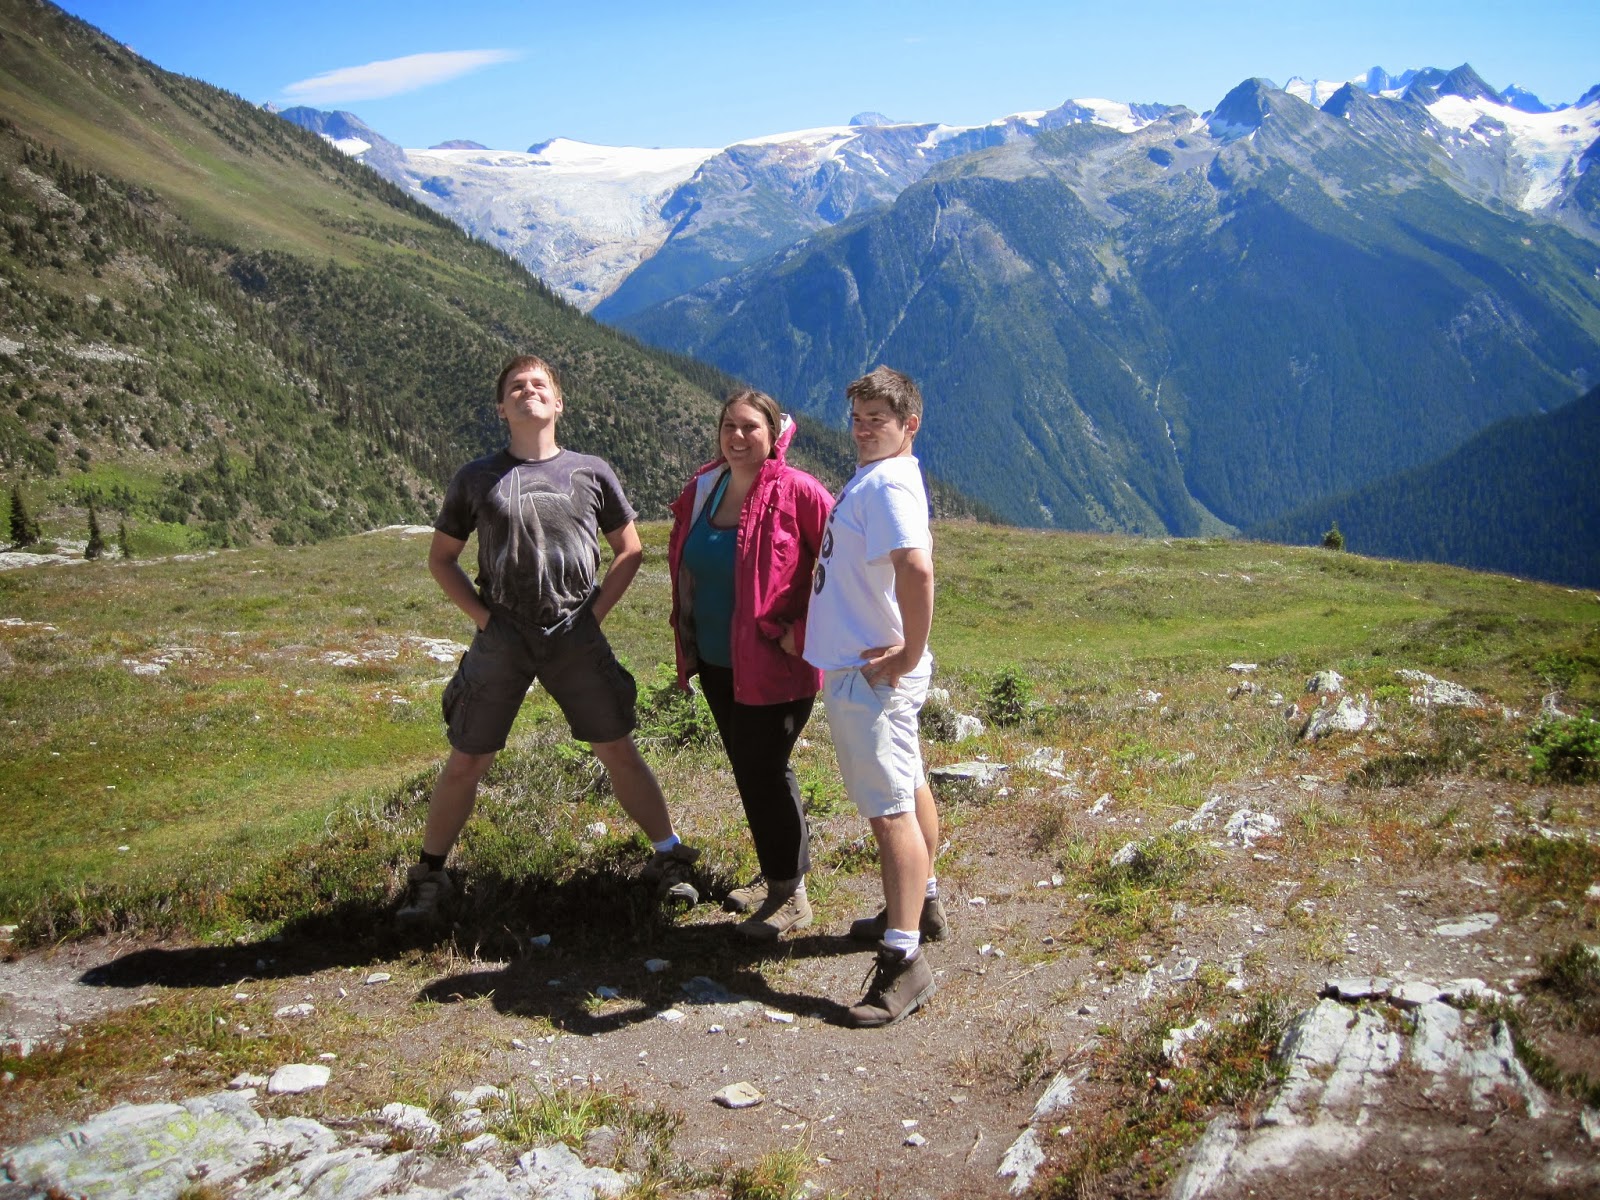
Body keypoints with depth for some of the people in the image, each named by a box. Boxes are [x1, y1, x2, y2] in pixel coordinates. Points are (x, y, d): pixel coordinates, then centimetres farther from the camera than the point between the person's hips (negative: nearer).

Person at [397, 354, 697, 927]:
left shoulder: (590, 472, 4)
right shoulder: (477, 478, 4)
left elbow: (630, 549, 11)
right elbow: (441, 559, 11)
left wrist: (595, 610, 1)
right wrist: (483, 616, -1)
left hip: (577, 638, 0)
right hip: (501, 640, 0)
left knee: (619, 751, 5)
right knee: (465, 762, 5)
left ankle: (668, 858, 19)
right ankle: (428, 878, 21)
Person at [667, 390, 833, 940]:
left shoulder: (796, 492, -15)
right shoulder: (701, 490, 5)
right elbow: (683, 562, 20)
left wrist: (806, 628, -17)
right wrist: (688, 635, 15)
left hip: (774, 664, -7)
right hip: (717, 662, 7)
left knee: (764, 771, -2)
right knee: (749, 769, 17)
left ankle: (791, 894, 15)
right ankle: (777, 875, 35)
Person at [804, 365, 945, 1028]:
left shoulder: (887, 485, -20)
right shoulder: (875, 478, 12)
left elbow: (917, 568, -36)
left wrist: (909, 655, -26)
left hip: (870, 674, -11)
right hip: (863, 664, 11)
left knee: (890, 809, -8)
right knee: (908, 788, 22)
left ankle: (904, 959, -3)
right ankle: (920, 904, 40)